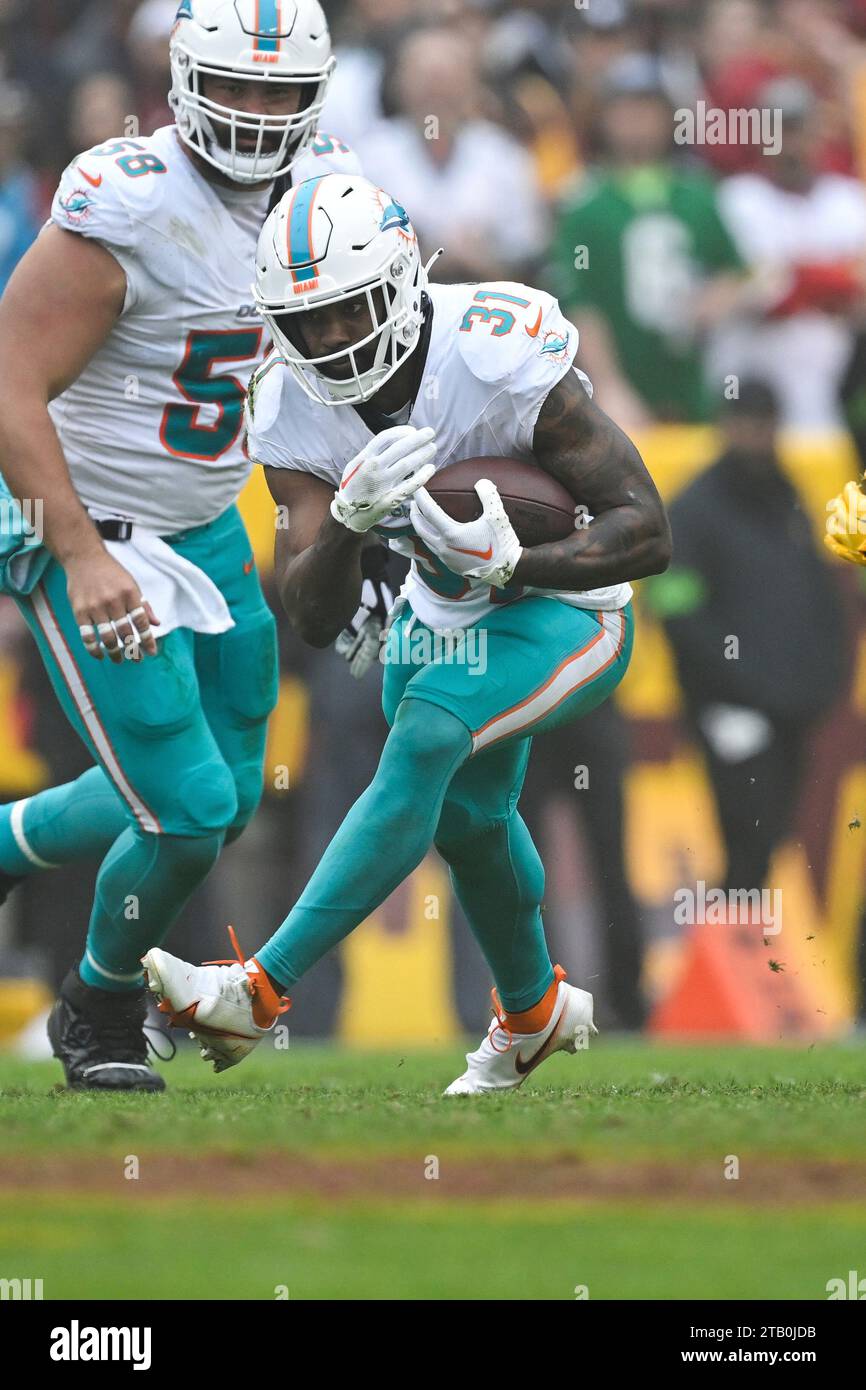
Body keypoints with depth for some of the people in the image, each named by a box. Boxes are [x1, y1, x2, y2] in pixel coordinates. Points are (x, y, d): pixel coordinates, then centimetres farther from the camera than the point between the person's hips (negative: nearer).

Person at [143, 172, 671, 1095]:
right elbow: (314, 620, -22)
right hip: (445, 607, 7)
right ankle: (535, 1013, 52)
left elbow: (647, 534, -31)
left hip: (569, 608, -7)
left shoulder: (502, 357, -33)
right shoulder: (293, 409, -17)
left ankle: (259, 993, -32)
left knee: (428, 731, -29)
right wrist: (348, 519, -43)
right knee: (466, 816, 21)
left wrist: (512, 567, -44)